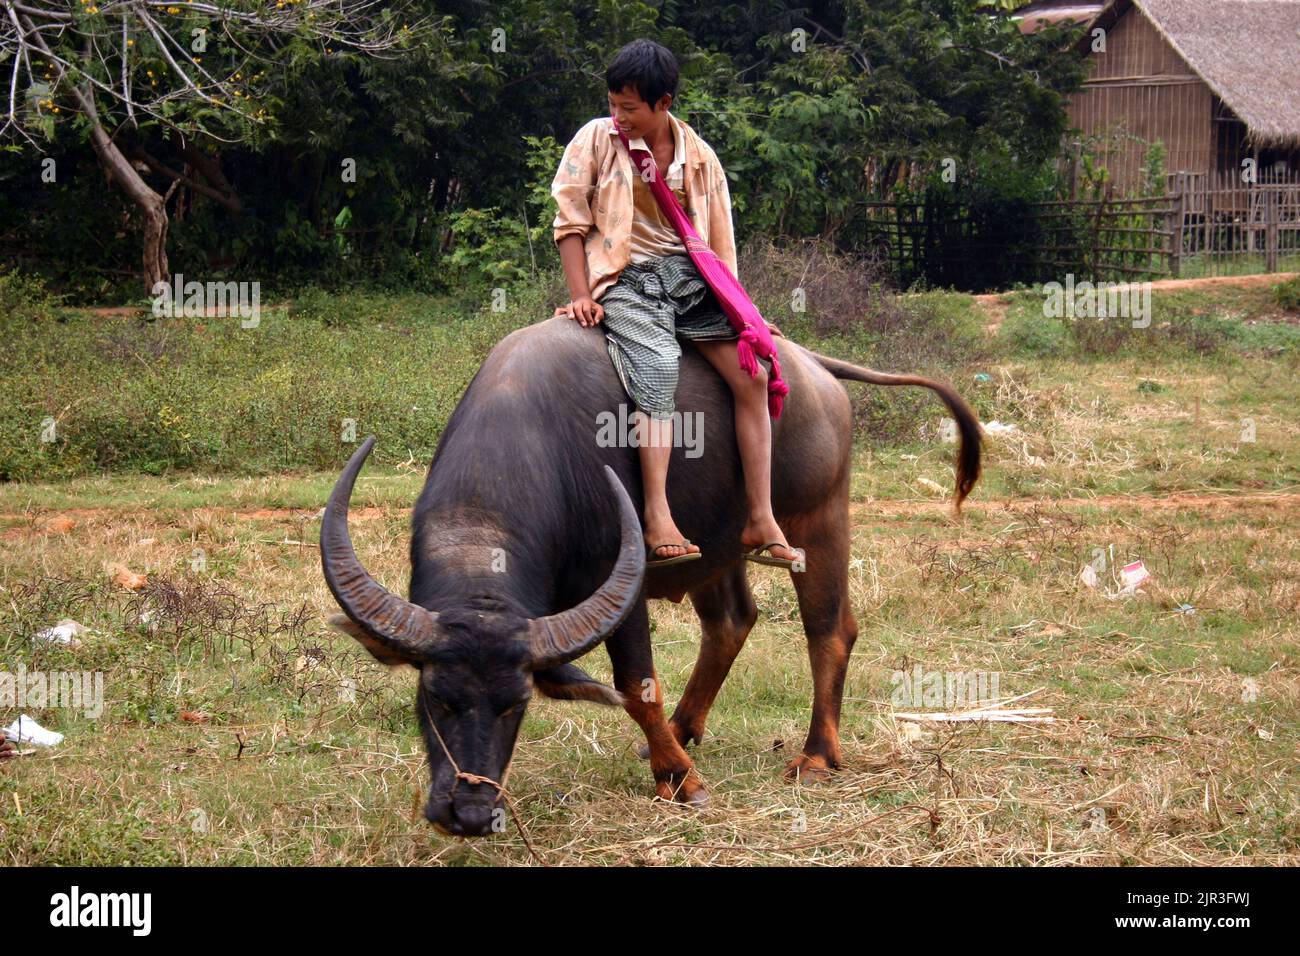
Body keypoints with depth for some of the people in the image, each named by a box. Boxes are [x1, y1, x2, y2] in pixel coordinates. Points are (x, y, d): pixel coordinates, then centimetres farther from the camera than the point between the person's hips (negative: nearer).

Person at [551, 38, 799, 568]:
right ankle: (658, 520, -37)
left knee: (752, 374, -13)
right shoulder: (596, 140, 2)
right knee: (657, 370, -31)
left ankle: (761, 522, -11)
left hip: (690, 278, 4)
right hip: (626, 280, -4)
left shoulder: (699, 157, 9)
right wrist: (580, 296, -9)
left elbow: (720, 242, 13)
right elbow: (571, 223, 2)